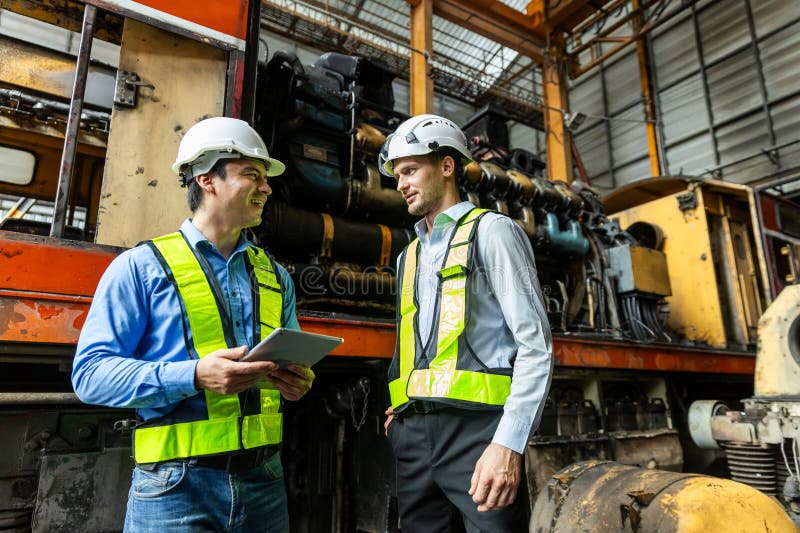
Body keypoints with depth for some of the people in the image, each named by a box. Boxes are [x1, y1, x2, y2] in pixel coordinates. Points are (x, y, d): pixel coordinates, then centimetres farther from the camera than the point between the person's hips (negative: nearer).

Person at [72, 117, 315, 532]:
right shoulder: (142, 266, -3)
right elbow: (91, 372, -9)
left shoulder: (275, 276, 11)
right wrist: (195, 375, -22)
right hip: (178, 484, -4)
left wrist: (298, 381, -7)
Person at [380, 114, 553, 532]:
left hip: (475, 429, -6)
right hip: (412, 435, 6)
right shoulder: (407, 257, 19)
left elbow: (535, 344, -8)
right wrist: (400, 414, 9)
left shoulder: (491, 231, 0)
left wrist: (508, 443, -17)